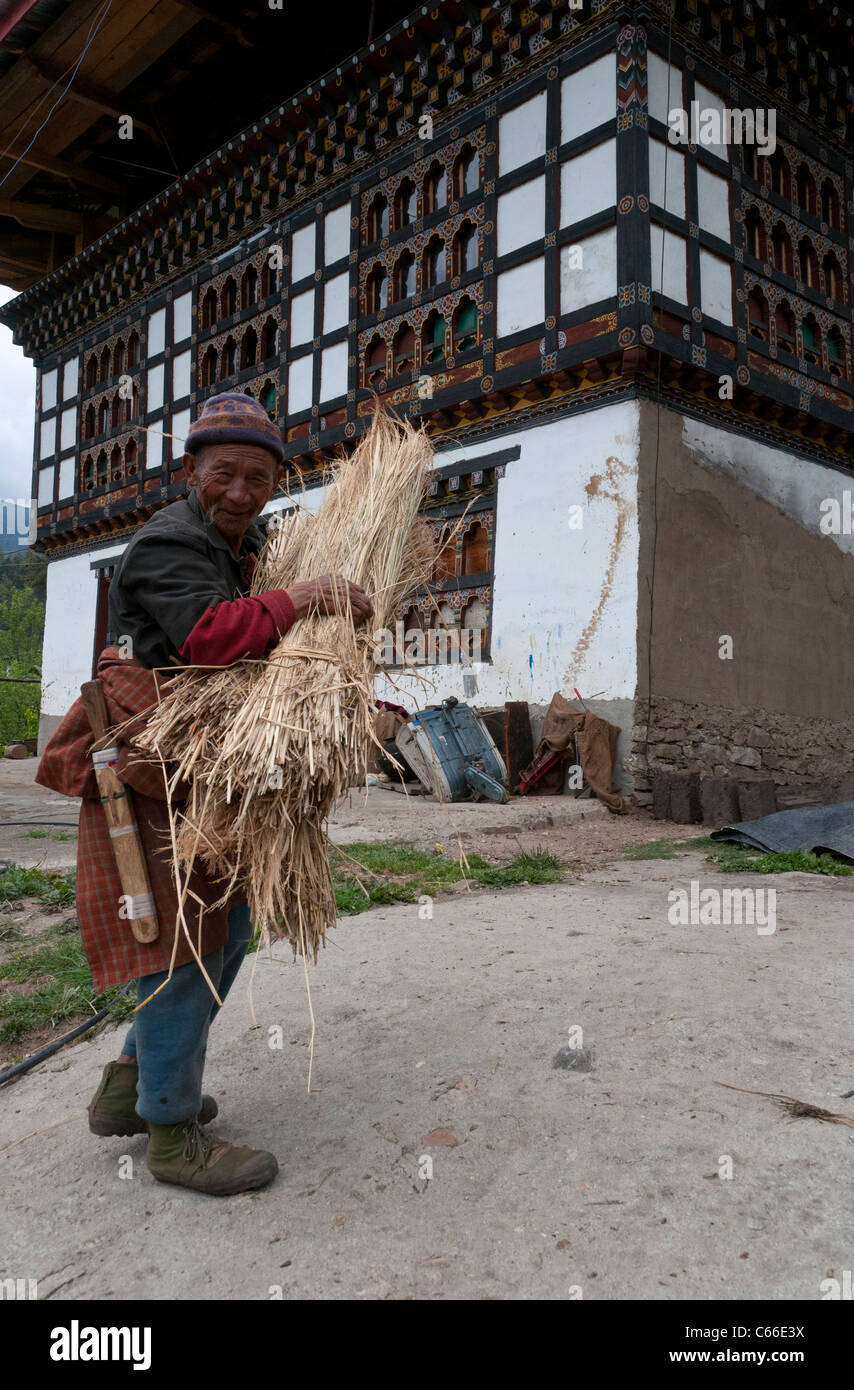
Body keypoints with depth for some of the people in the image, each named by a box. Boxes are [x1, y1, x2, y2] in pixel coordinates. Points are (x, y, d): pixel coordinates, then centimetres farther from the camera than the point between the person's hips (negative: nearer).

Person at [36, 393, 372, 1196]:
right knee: (183, 939, -6)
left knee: (229, 927, 15)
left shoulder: (251, 545, 15)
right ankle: (172, 1134, 10)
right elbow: (212, 635, -33)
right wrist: (302, 600, -30)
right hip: (152, 774, -10)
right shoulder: (168, 543, -14)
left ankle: (128, 1086, 28)